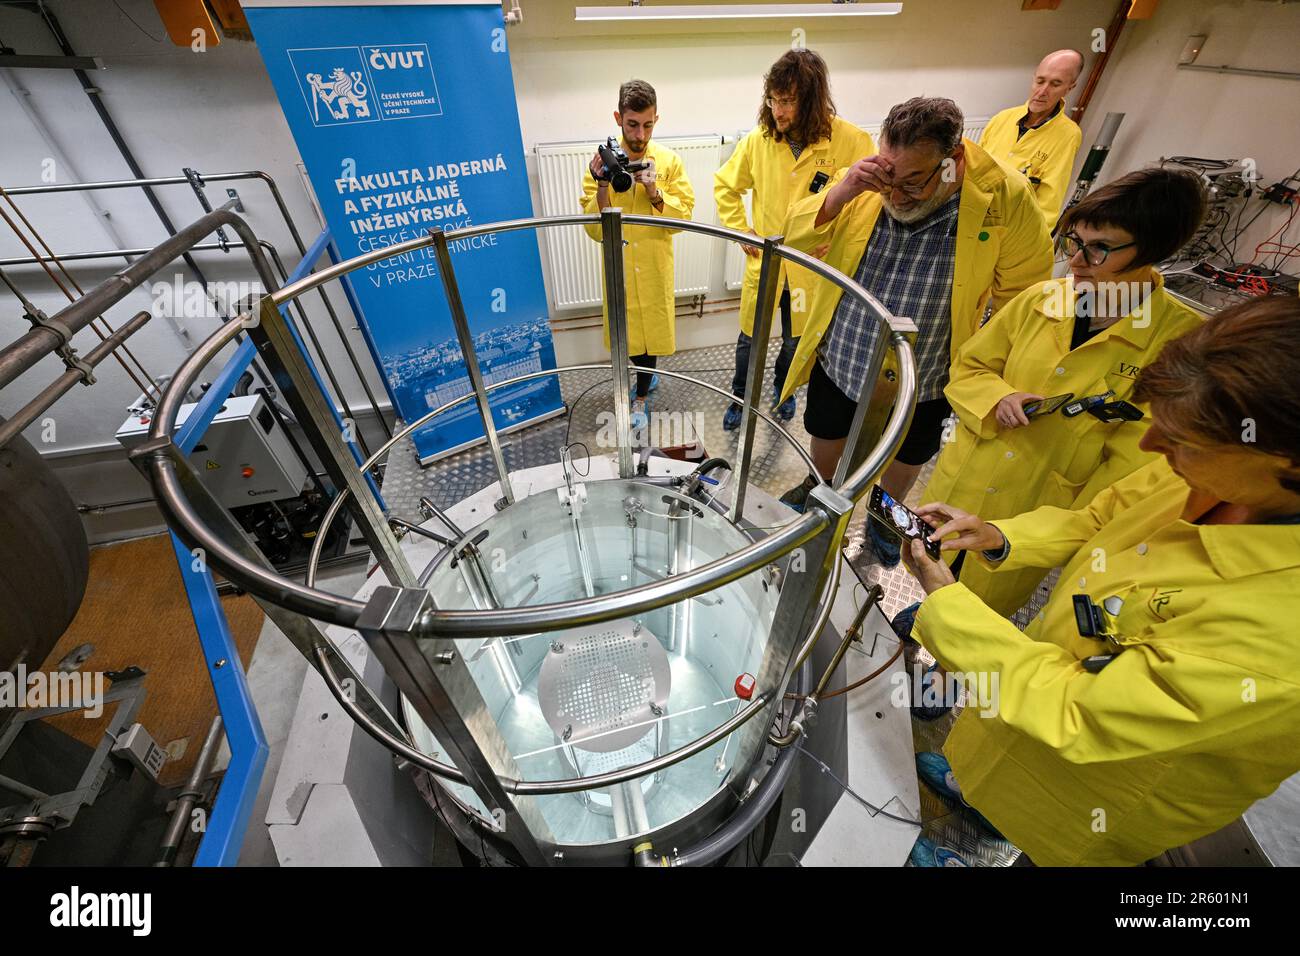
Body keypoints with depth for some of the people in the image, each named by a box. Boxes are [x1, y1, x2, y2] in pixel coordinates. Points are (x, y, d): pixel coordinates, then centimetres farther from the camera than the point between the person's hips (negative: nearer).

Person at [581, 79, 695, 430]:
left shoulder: (670, 161, -2)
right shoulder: (602, 162, -3)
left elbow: (683, 218, -7)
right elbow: (594, 230, -8)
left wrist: (654, 191, -21)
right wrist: (602, 187, -22)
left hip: (655, 269, 0)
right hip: (618, 269, 0)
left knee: (650, 332, 8)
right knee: (626, 334, 10)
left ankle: (641, 398, 26)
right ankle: (646, 375, 41)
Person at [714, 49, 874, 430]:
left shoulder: (851, 141, -15)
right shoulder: (758, 139, -6)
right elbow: (725, 185, 10)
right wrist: (740, 231, 2)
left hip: (813, 266, -1)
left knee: (796, 341, 18)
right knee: (749, 338, 12)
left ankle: (783, 390, 47)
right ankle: (740, 398, 37)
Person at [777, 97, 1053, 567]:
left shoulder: (1006, 198, -17)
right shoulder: (863, 183, -14)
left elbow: (1023, 300, -9)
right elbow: (794, 240, -13)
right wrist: (840, 193, -30)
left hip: (922, 380, -1)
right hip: (838, 360, 2)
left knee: (906, 459, 22)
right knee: (827, 440, 24)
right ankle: (820, 487, 56)